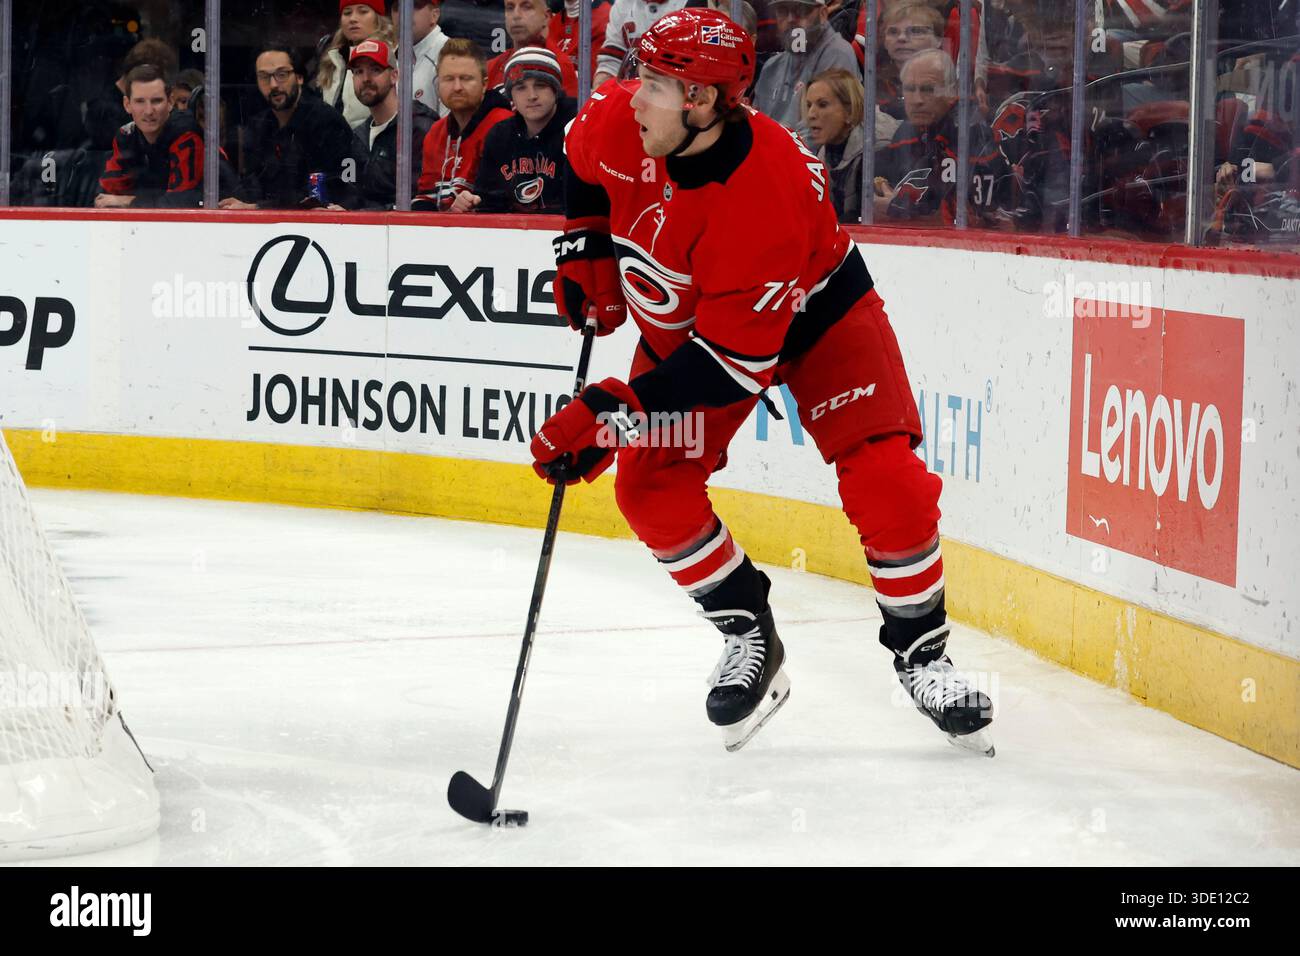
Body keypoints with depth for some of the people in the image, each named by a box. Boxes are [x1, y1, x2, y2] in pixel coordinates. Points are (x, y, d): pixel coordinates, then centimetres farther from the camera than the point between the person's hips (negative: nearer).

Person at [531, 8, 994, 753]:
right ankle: (751, 641, 11)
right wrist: (586, 257, -2)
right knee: (652, 488, -9)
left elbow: (733, 361, -38)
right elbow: (583, 169, 5)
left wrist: (610, 412, -39)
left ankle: (922, 655, 2)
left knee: (886, 482, -19)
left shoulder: (767, 197, -41)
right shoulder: (617, 121, -23)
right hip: (682, 320, 6)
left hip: (812, 314, -5)